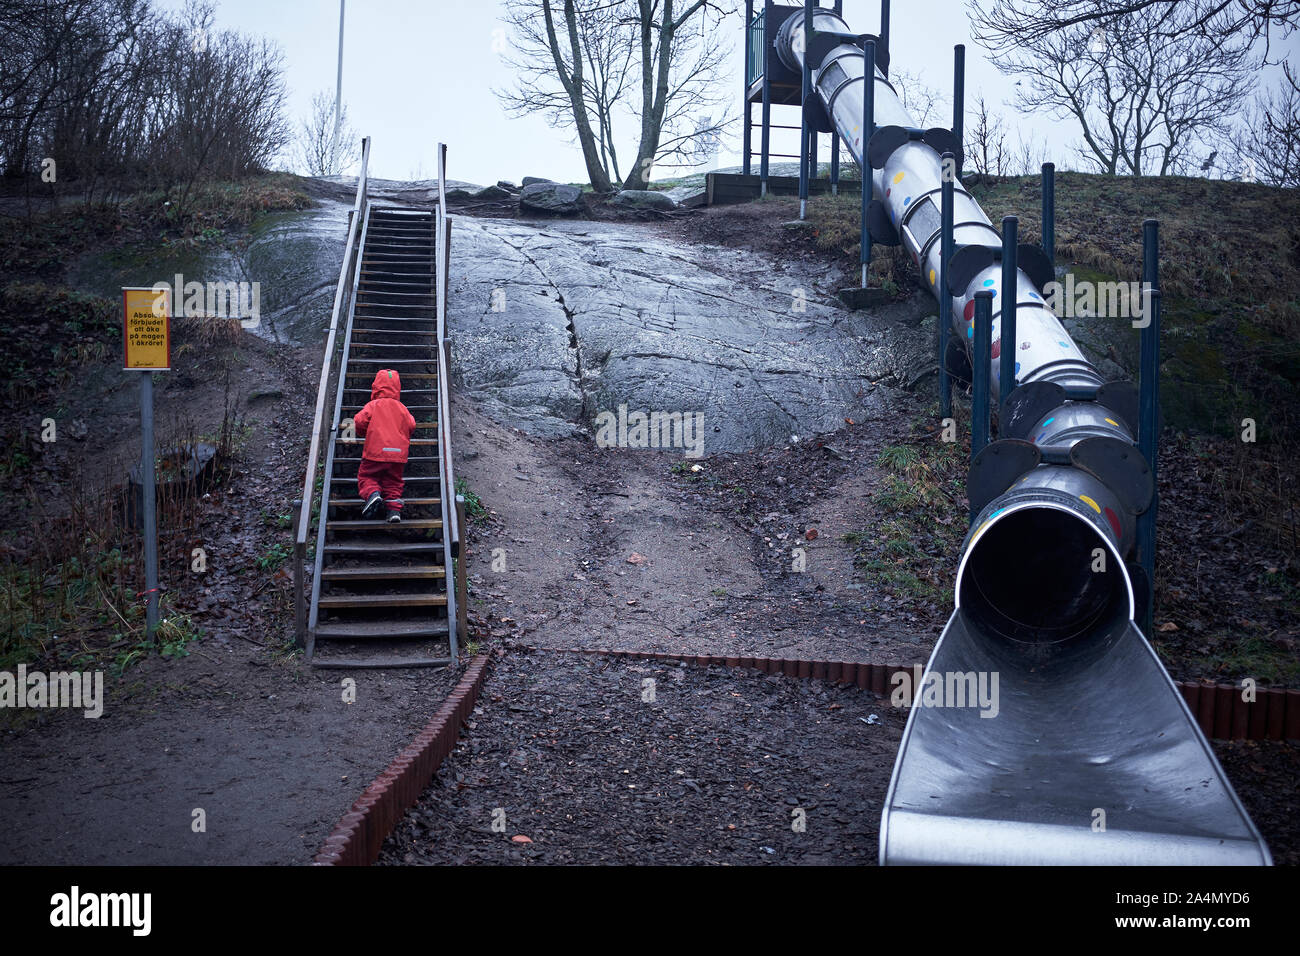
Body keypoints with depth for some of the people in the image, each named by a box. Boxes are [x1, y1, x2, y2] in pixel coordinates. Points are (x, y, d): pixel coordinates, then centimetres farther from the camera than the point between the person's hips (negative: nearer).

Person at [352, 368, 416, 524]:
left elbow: (359, 422, -8)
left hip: (376, 452, -3)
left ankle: (372, 493, -18)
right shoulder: (402, 408, 10)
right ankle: (395, 508, -5)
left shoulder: (372, 405, 1)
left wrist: (362, 432, 14)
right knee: (393, 482, 15)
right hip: (398, 453, 3)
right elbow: (411, 426, 6)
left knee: (365, 476, 12)